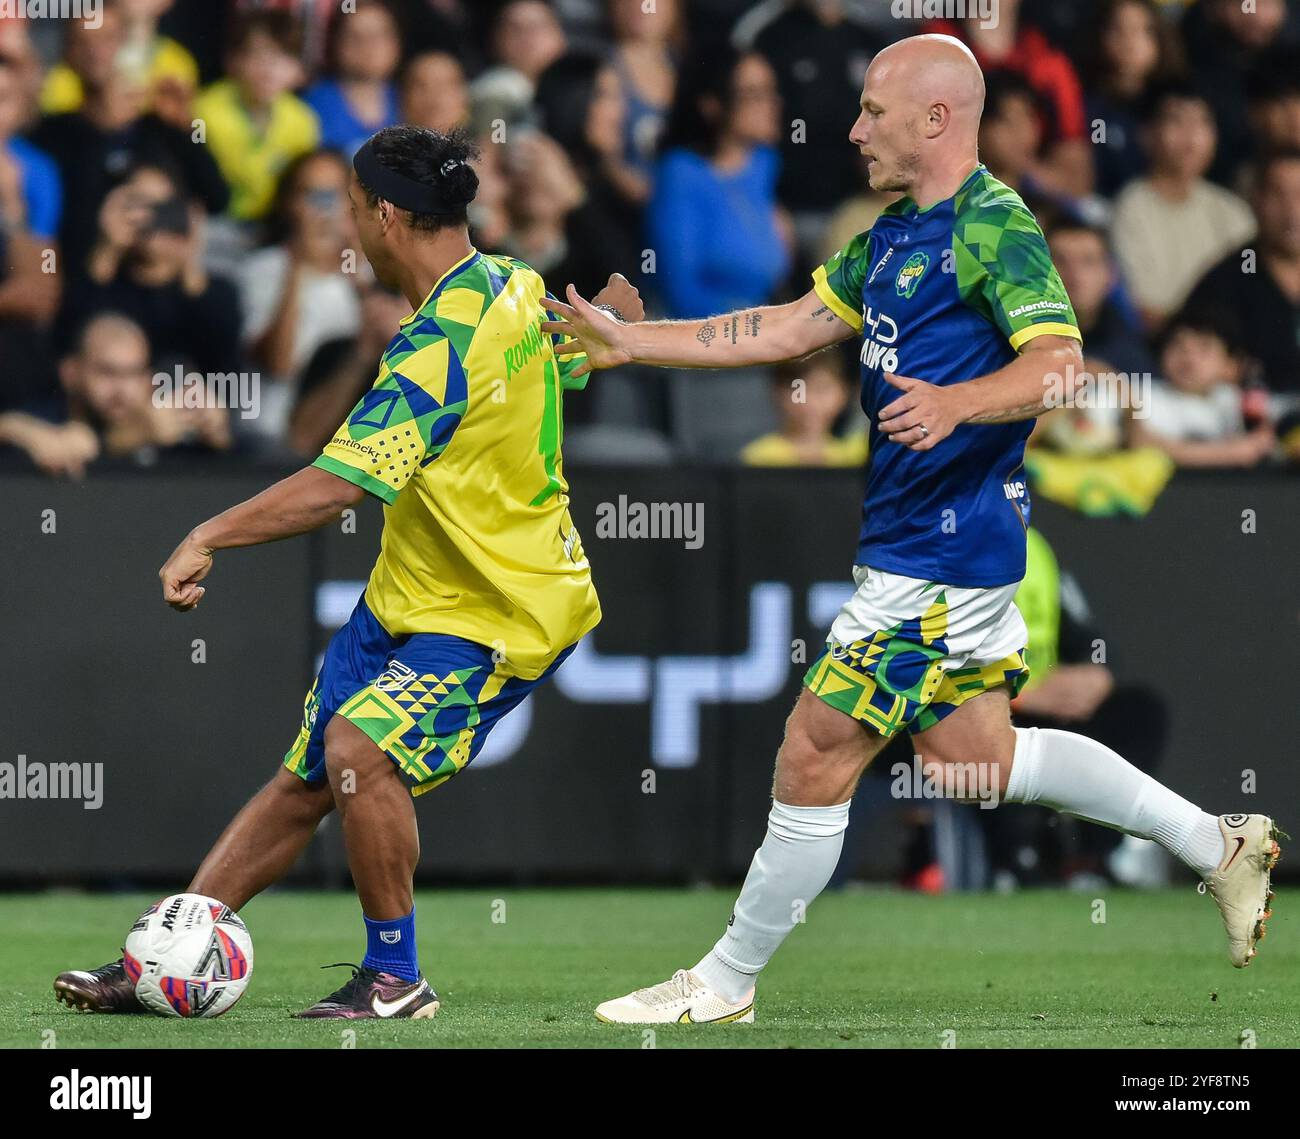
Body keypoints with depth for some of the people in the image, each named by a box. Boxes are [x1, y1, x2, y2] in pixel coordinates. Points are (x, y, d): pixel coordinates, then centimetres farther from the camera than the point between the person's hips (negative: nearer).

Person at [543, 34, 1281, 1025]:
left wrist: (956, 403, -43)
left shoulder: (994, 226, -15)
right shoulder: (894, 236, 15)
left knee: (816, 758, -4)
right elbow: (785, 330, 20)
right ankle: (1219, 843, 23)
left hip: (938, 556, -10)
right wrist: (627, 342, 16)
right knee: (975, 759, 15)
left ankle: (727, 983, 7)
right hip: (910, 540, 10)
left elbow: (1058, 363, -26)